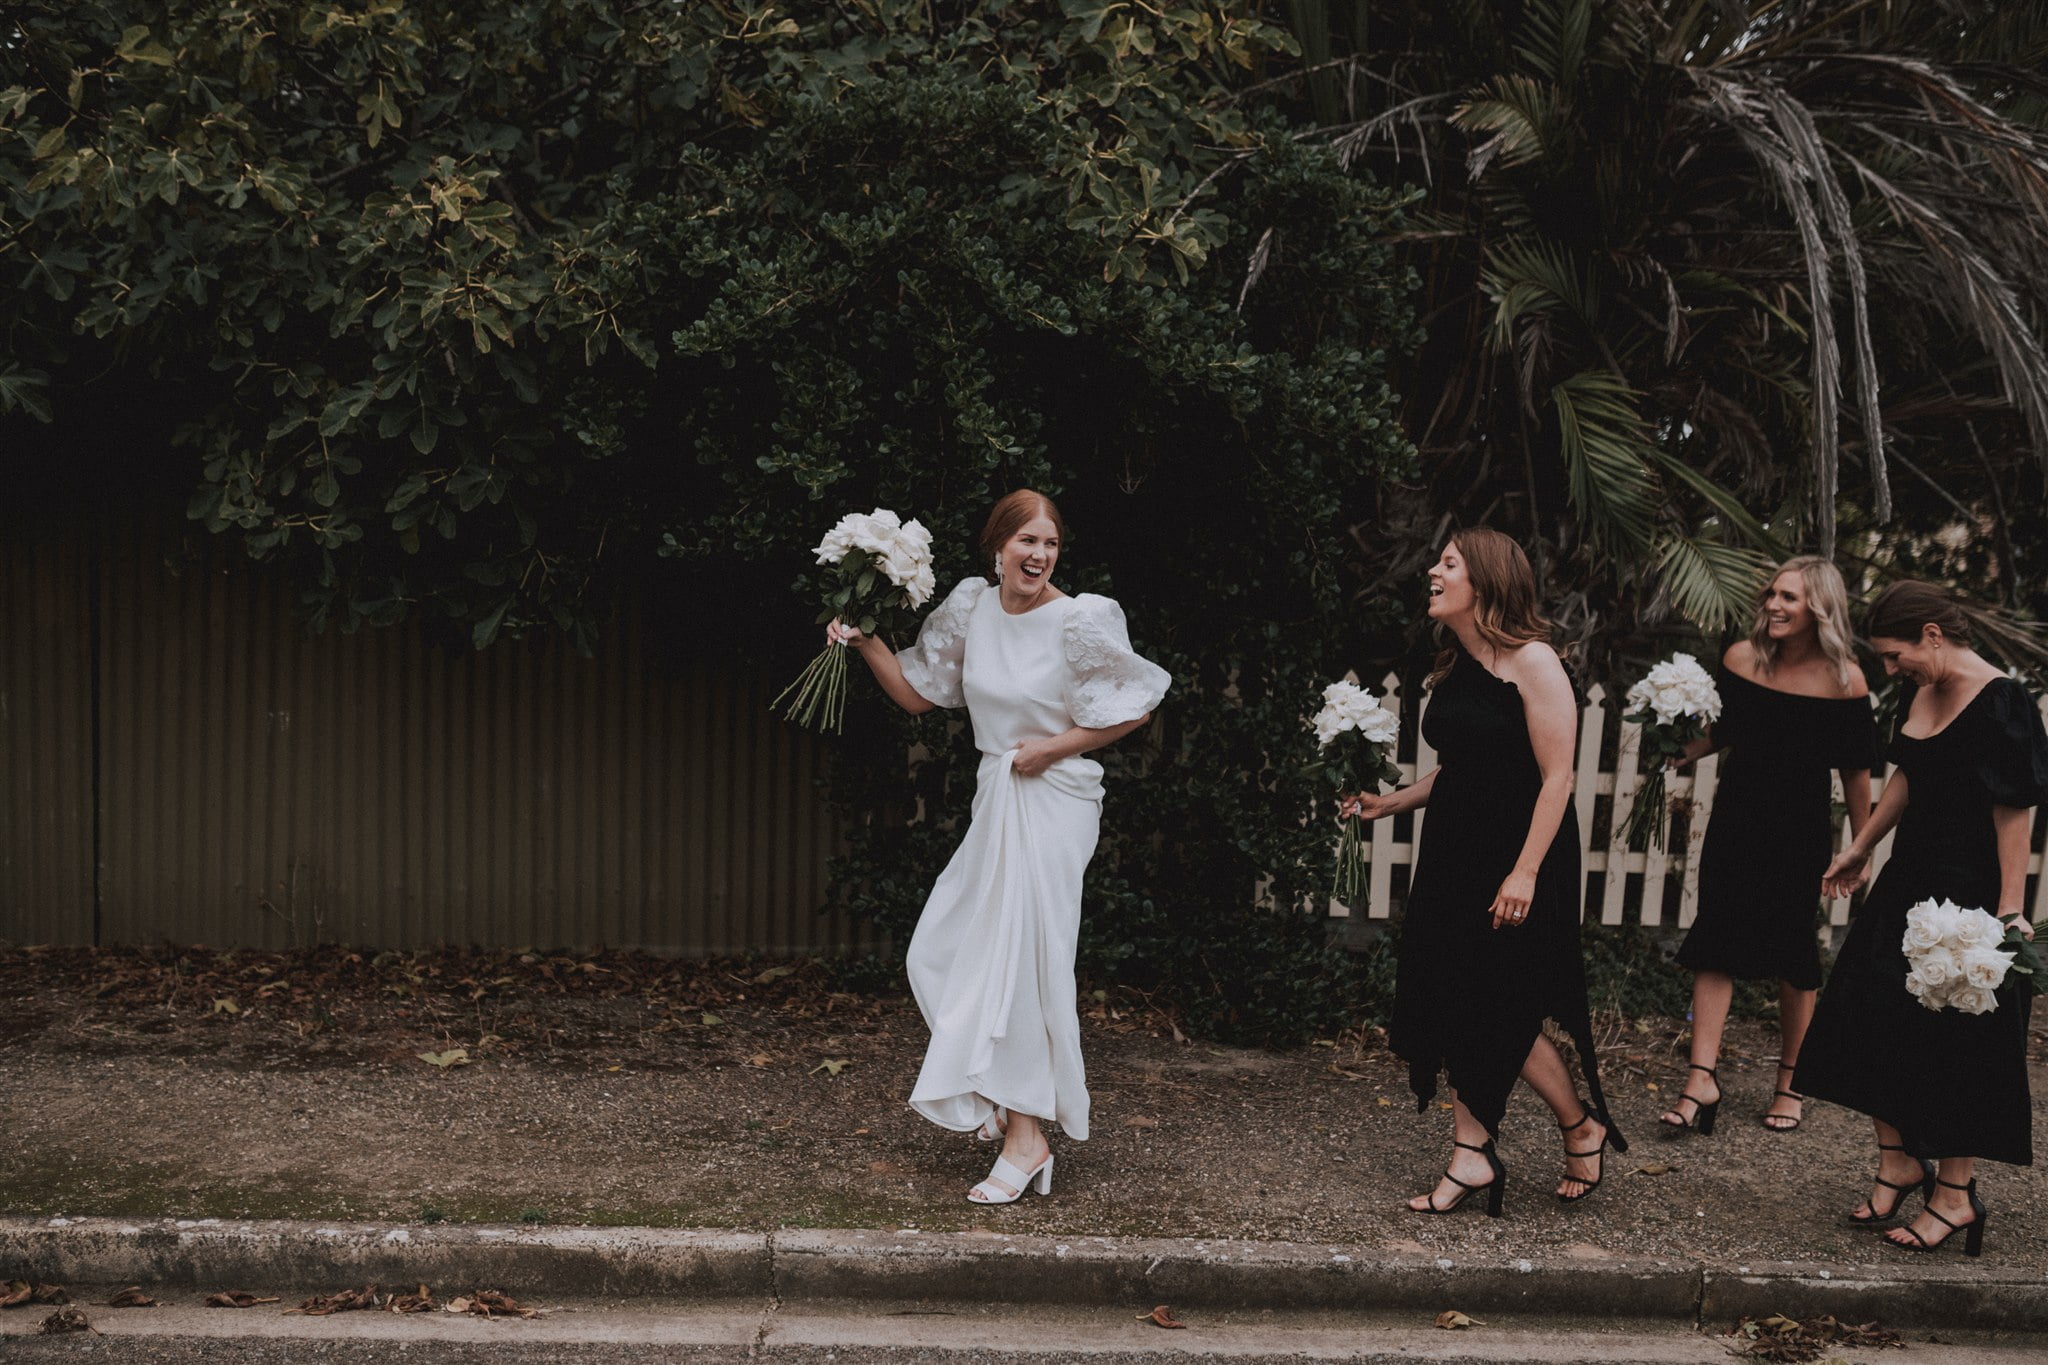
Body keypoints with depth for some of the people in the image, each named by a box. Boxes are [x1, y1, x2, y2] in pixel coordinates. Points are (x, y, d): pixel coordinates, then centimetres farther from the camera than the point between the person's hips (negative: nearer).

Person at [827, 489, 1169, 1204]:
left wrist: (1051, 748, -12)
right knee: (940, 954, 8)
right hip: (996, 798, 7)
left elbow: (1135, 709, -9)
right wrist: (866, 643, -1)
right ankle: (1049, 1077, 24)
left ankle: (1026, 1138, 7)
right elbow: (917, 692, 12)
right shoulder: (973, 608, 3)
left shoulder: (1079, 621, -13)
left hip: (1052, 802, -7)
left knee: (1021, 958, -4)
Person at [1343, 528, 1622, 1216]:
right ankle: (1471, 1155, 12)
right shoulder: (1453, 669, 11)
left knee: (1504, 1009, -3)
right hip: (1454, 852, 8)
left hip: (1518, 852, -8)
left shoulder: (1531, 662, -13)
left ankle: (1582, 1127, 19)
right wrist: (1389, 803, 9)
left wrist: (1524, 872, -21)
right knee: (1457, 1002, 5)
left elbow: (1556, 777, -16)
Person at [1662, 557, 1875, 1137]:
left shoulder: (1843, 680, -11)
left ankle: (1790, 1082, 22)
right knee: (1716, 943, -4)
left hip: (1801, 833, -2)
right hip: (1736, 820, 3)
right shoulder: (1742, 658, -3)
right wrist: (1681, 753, -7)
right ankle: (1703, 1077, -3)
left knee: (1793, 955, 7)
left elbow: (1856, 772, -3)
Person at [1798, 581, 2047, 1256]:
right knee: (1875, 1020, 11)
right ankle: (1899, 1160, 26)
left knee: (1956, 1041, 0)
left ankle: (1955, 1195, 13)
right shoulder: (1919, 692, 6)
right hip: (1910, 878, 8)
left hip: (1969, 892, -8)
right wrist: (1860, 849, 25)